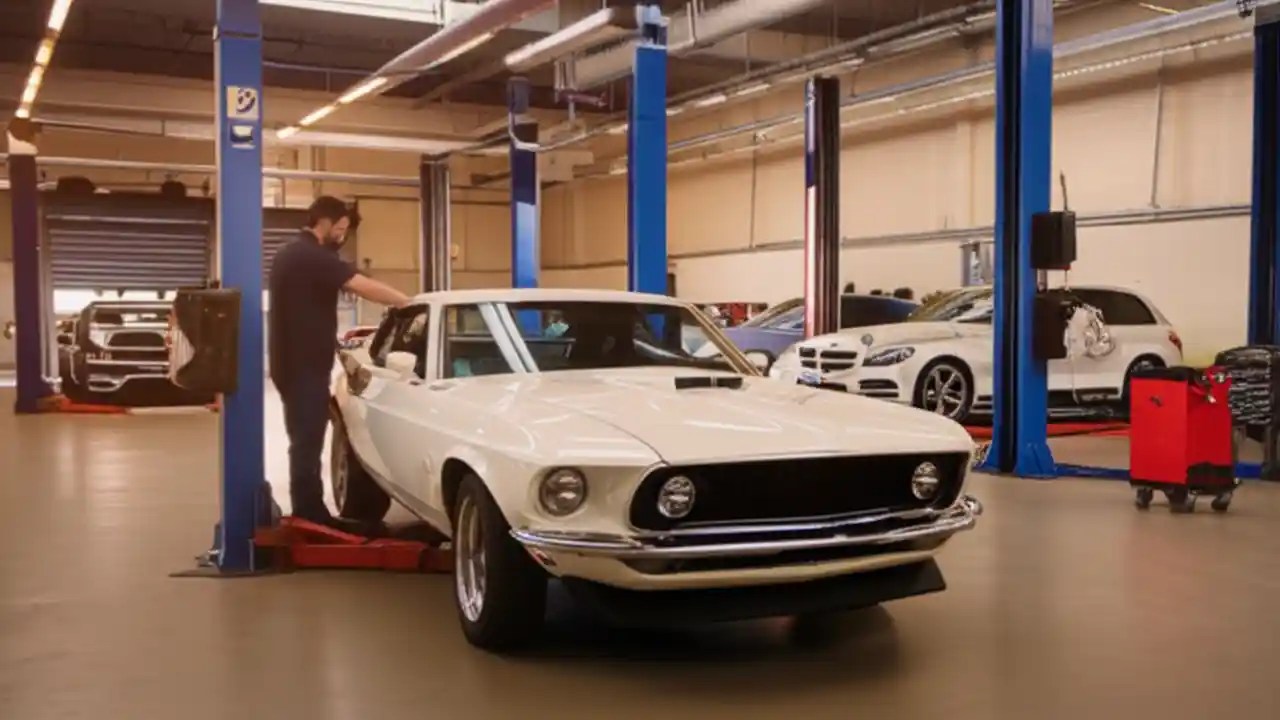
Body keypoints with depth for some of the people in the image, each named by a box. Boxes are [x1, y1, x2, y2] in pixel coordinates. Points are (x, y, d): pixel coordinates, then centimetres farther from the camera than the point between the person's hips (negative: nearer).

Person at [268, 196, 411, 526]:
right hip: (305, 366, -10)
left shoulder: (289, 254, 16)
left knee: (304, 439, 15)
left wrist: (334, 342, 23)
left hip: (291, 363, 10)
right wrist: (413, 302, -22)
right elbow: (364, 287, -25)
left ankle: (308, 514, 21)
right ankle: (309, 517, -3)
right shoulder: (313, 257, -16)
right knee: (307, 442, -7)